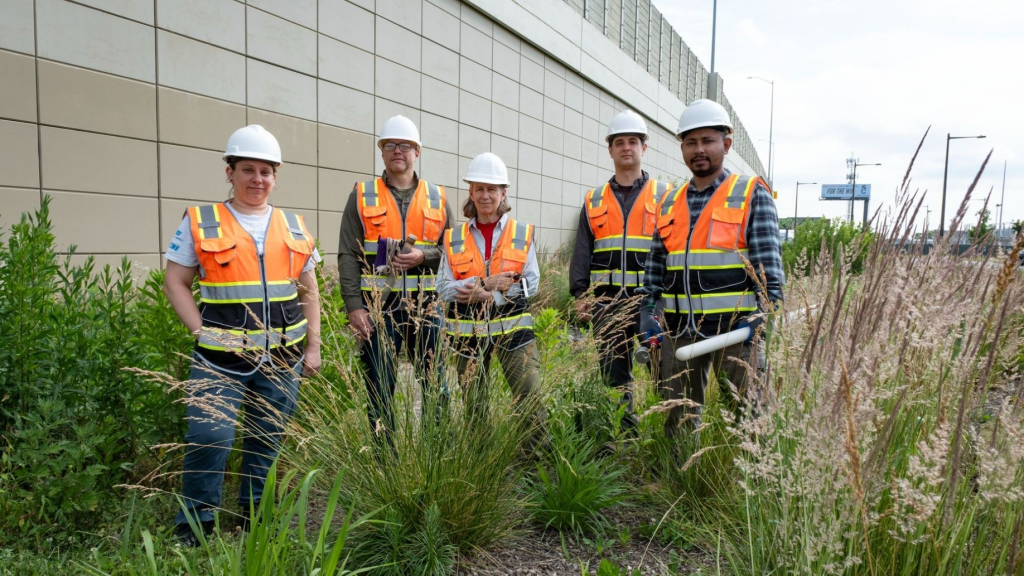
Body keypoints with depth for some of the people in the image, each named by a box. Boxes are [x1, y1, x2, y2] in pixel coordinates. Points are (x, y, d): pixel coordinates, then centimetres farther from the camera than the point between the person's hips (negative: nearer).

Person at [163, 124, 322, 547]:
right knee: (210, 436, -11)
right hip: (221, 357, -3)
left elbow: (309, 292, 15)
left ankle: (254, 513, 31)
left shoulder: (294, 228, 11)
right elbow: (175, 283, 2)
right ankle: (193, 524, 11)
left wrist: (313, 346, 9)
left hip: (282, 358, 3)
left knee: (267, 438, 12)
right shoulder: (200, 223, 2)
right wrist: (202, 332, -9)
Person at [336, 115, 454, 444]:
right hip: (378, 307, -1)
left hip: (425, 305, 1)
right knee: (379, 388, 5)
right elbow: (348, 255, 0)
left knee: (434, 381, 6)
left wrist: (423, 257, -10)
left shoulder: (437, 198, 10)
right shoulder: (362, 196, 5)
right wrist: (354, 305, -9)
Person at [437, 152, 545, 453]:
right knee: (474, 407, 12)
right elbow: (444, 288, -3)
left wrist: (488, 296, -16)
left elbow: (531, 283, -4)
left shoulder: (523, 234, 1)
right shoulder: (454, 238, 3)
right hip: (470, 332, 2)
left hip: (513, 329, -1)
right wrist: (487, 284, -16)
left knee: (532, 399, -6)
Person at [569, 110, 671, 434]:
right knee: (613, 372, 9)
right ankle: (622, 434, 22)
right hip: (607, 302, 3)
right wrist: (580, 295, 1)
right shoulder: (595, 201, 13)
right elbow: (581, 253, 11)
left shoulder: (663, 196, 6)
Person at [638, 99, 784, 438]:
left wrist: (761, 315, -16)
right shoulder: (670, 203, 14)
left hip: (734, 329, -4)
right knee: (677, 418, 13)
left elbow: (769, 261, -5)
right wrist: (647, 313, 5)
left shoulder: (752, 194, 0)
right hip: (679, 330, 5)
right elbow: (655, 266, 15)